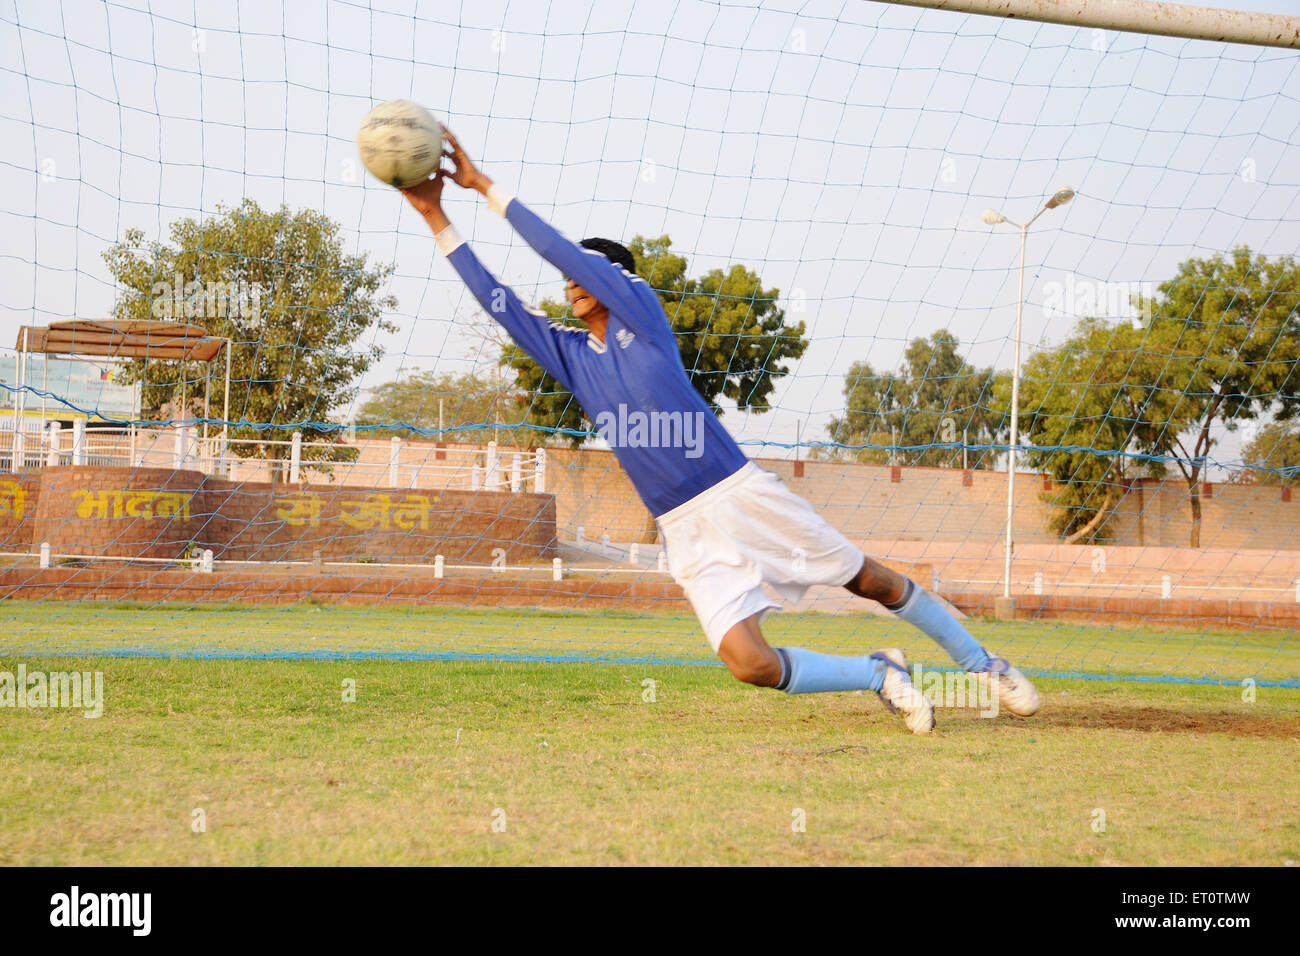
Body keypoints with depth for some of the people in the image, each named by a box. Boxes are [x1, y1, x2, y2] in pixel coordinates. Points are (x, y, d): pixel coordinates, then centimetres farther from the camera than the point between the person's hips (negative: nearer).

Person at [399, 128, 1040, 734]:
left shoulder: (643, 315, 0)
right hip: (687, 532, 3)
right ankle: (879, 675, 7)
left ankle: (982, 664, 26)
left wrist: (485, 187, -6)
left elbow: (560, 248, -8)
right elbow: (499, 303, 5)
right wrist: (436, 218, -1)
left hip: (742, 494, -3)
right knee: (751, 665, -16)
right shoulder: (569, 355, 11)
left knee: (873, 581, 6)